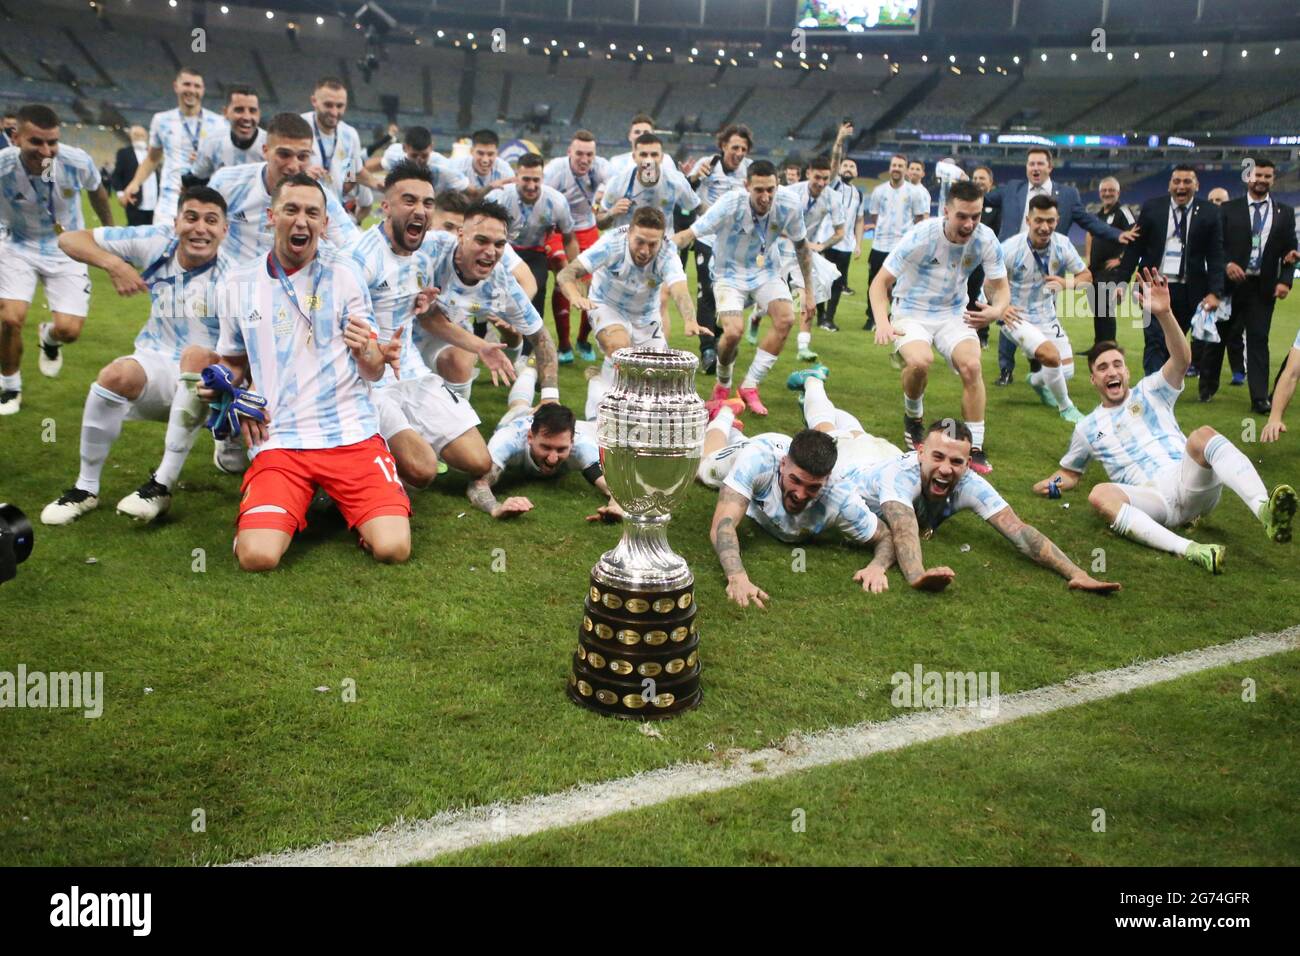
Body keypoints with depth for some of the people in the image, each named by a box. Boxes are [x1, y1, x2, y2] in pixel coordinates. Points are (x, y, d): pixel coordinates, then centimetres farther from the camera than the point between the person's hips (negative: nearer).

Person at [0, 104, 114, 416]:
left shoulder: (78, 162, -25)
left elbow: (96, 191, 2)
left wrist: (110, 228, 15)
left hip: (67, 250, 1)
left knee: (69, 330, -10)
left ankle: (50, 337, 33)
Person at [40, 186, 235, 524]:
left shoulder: (229, 280, -15)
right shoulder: (157, 243, -5)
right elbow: (69, 239, 0)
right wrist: (113, 264, -20)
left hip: (204, 383, -2)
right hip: (156, 365, 3)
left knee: (197, 355, -36)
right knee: (115, 375, -30)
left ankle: (162, 485, -30)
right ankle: (86, 488, -11)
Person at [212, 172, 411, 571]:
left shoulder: (343, 271, 2)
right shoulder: (239, 282, 7)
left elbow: (373, 371, 1)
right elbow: (235, 361, 23)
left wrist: (367, 351, -22)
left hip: (351, 434, -1)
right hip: (279, 440, 1)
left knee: (392, 549, -18)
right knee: (257, 557, -19)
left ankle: (342, 501, 15)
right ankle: (298, 505, 15)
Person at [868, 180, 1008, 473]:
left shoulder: (986, 240, -13)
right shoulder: (920, 236, -23)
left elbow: (1001, 288, -3)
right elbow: (881, 282, -17)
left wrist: (996, 310, -29)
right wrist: (882, 322, -35)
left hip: (954, 313, 3)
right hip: (911, 311, -3)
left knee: (971, 365, -23)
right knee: (919, 361, -32)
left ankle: (975, 448, -10)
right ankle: (913, 418, 2)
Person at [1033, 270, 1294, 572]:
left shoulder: (1150, 392, 18)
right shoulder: (1087, 428, 23)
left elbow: (1182, 359, -1)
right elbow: (1071, 472, 34)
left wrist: (1164, 314, -18)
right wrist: (1055, 483, 9)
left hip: (1188, 484, 0)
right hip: (1151, 500, 0)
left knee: (1203, 435, -31)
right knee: (1099, 495, -32)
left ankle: (1264, 511, -56)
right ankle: (1188, 549, -51)